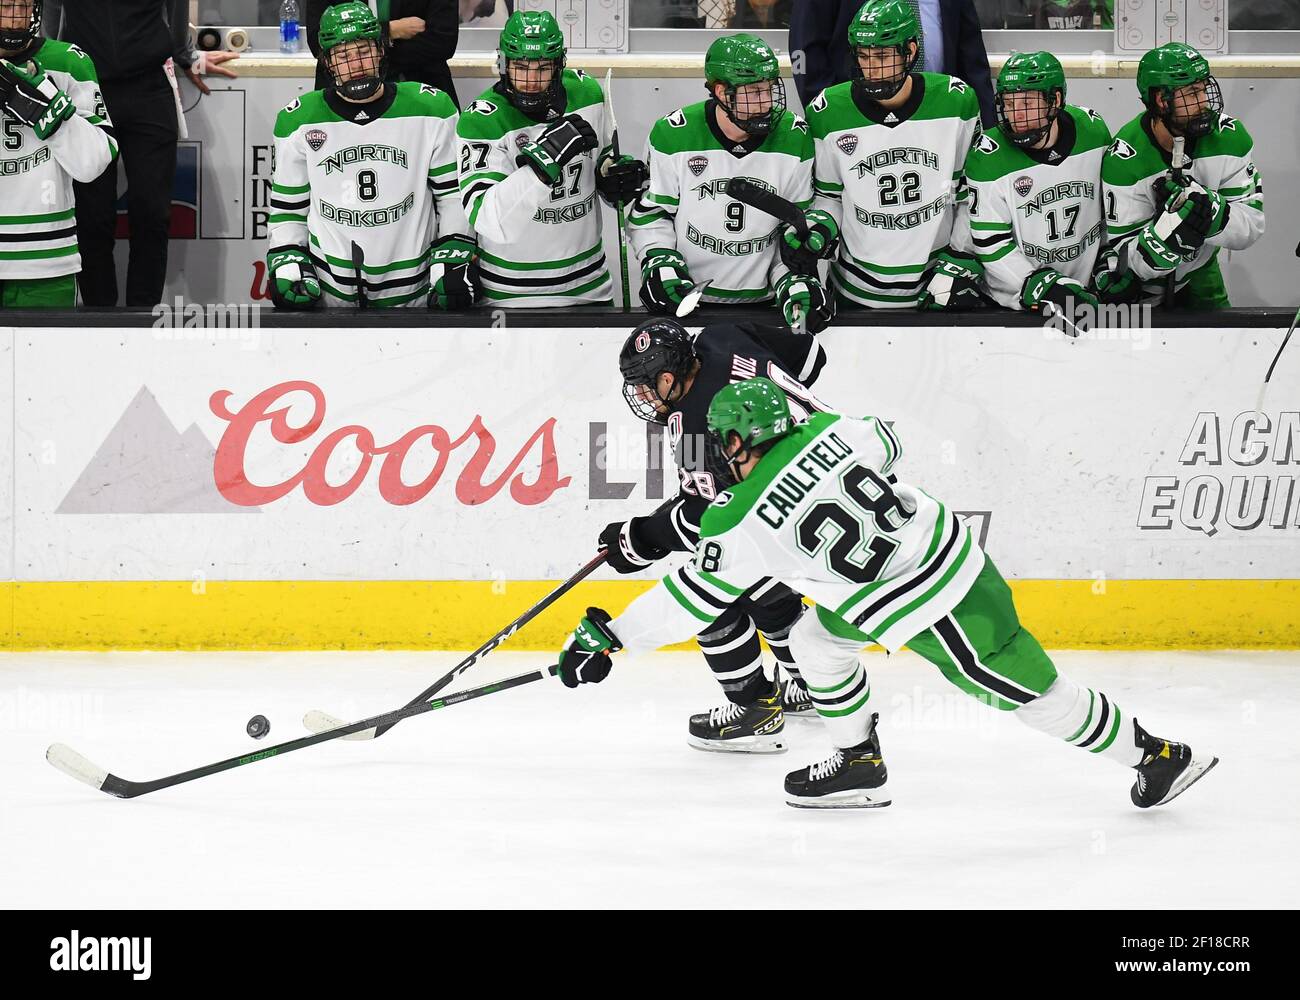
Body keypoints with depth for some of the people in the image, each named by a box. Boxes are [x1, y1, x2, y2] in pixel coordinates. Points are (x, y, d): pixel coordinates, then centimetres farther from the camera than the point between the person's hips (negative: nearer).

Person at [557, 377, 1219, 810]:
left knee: (1027, 689, 7)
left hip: (928, 608, -8)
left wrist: (607, 638, -2)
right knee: (816, 640, 19)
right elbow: (885, 443, 19)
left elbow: (697, 598, -11)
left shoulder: (740, 525, -17)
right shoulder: (828, 432, -3)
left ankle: (1154, 756, 16)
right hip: (949, 548, 8)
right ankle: (858, 765, 28)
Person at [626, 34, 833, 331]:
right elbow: (650, 212, 1)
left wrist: (795, 277, -9)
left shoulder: (795, 139, -5)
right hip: (686, 296, -1)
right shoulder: (672, 135, -10)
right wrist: (659, 262, -12)